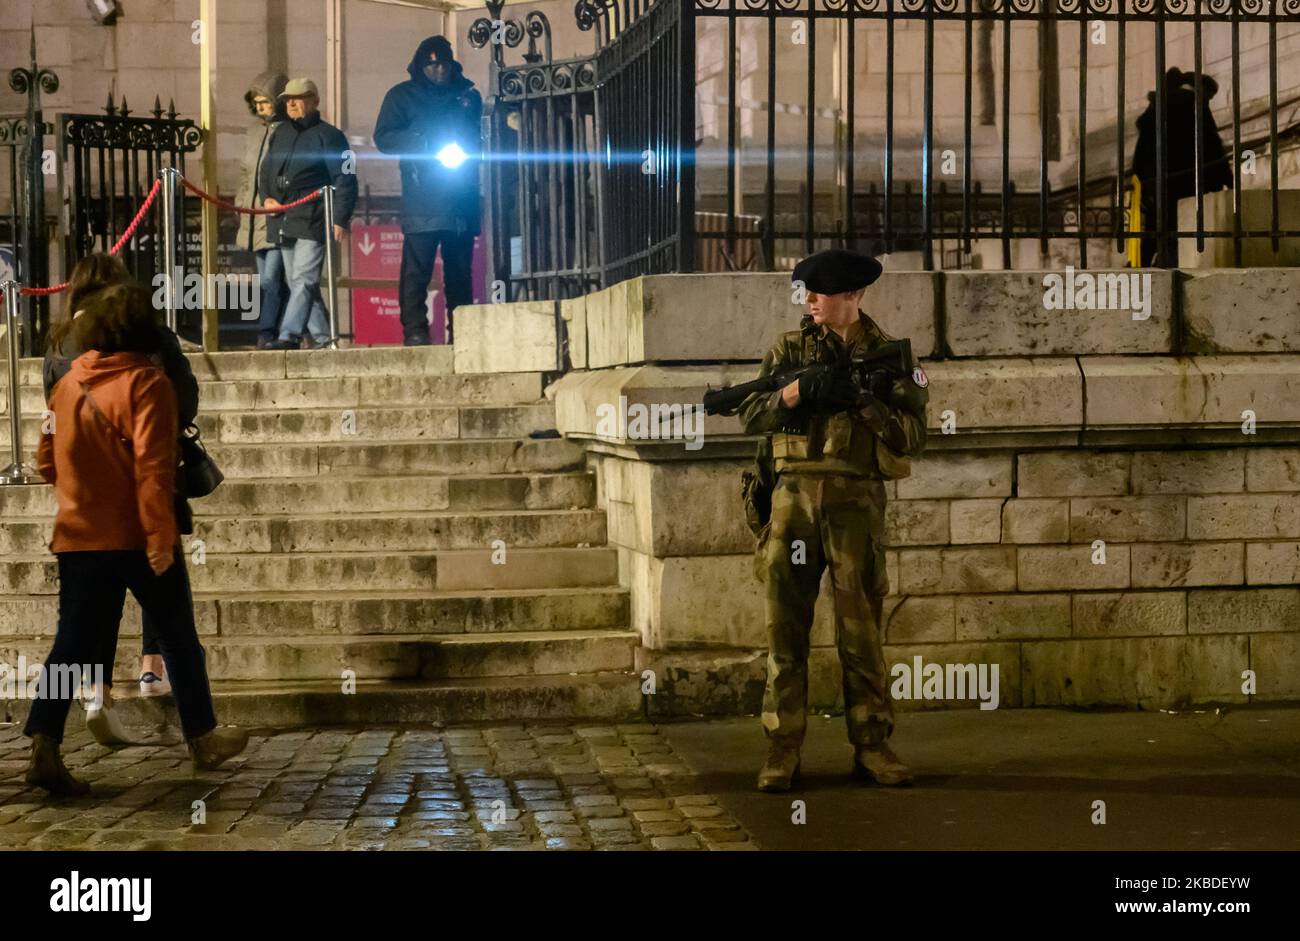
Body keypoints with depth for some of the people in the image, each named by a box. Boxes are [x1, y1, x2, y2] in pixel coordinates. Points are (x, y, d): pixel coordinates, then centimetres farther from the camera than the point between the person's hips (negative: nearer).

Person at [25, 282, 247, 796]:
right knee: (178, 637, 11)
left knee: (73, 643, 4)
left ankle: (45, 747, -10)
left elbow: (47, 461, 13)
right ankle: (203, 739, 22)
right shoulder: (146, 382, -11)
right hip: (137, 537, -4)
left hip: (79, 535, 5)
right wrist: (161, 536, -19)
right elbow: (153, 466, -19)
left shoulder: (68, 384, 7)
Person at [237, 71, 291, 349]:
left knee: (271, 279, -15)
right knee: (269, 281, 10)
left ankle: (267, 335, -13)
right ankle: (283, 334, 15)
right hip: (255, 218, 8)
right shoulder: (254, 131, 17)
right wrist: (241, 203, 18)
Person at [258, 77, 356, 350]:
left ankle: (288, 336, -21)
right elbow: (265, 171, 26)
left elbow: (345, 181, -6)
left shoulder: (328, 135, -2)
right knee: (296, 282, 8)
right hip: (282, 222, 8)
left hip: (312, 222, -8)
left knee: (303, 280, -15)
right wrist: (266, 198, 6)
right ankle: (322, 336, 14)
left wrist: (340, 220, -13)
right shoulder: (280, 134, 18)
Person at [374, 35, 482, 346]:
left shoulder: (468, 95, 16)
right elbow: (384, 137, -1)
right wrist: (426, 144, -14)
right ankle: (414, 330, -11)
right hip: (421, 201, -3)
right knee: (416, 269, -11)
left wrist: (465, 150, 2)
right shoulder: (402, 96, 7)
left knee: (460, 269, 5)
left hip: (462, 202, 3)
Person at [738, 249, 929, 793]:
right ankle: (782, 751, 6)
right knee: (785, 626, 0)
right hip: (795, 496, 2)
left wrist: (862, 397, -15)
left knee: (861, 628, 2)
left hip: (857, 502, -2)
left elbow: (912, 436, -3)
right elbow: (751, 415, 2)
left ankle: (872, 748, 11)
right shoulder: (790, 349, 11)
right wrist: (800, 390, -14)